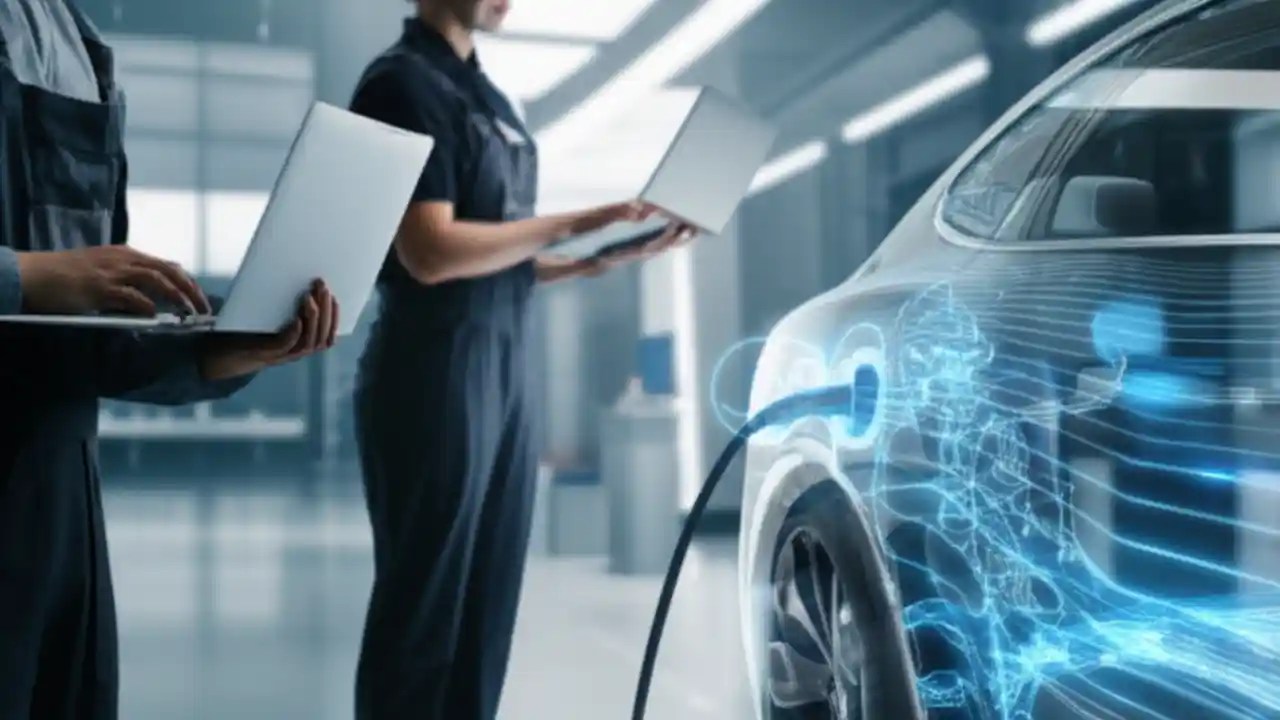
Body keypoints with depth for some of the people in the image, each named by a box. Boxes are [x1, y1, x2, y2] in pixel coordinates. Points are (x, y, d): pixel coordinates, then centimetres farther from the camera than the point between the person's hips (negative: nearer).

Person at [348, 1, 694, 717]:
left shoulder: (484, 92, 19)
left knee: (486, 608, 8)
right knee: (424, 606, -1)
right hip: (437, 370, -8)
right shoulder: (405, 84, -8)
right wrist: (573, 224, -13)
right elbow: (432, 252, -17)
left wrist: (609, 256, 7)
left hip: (504, 367, 8)